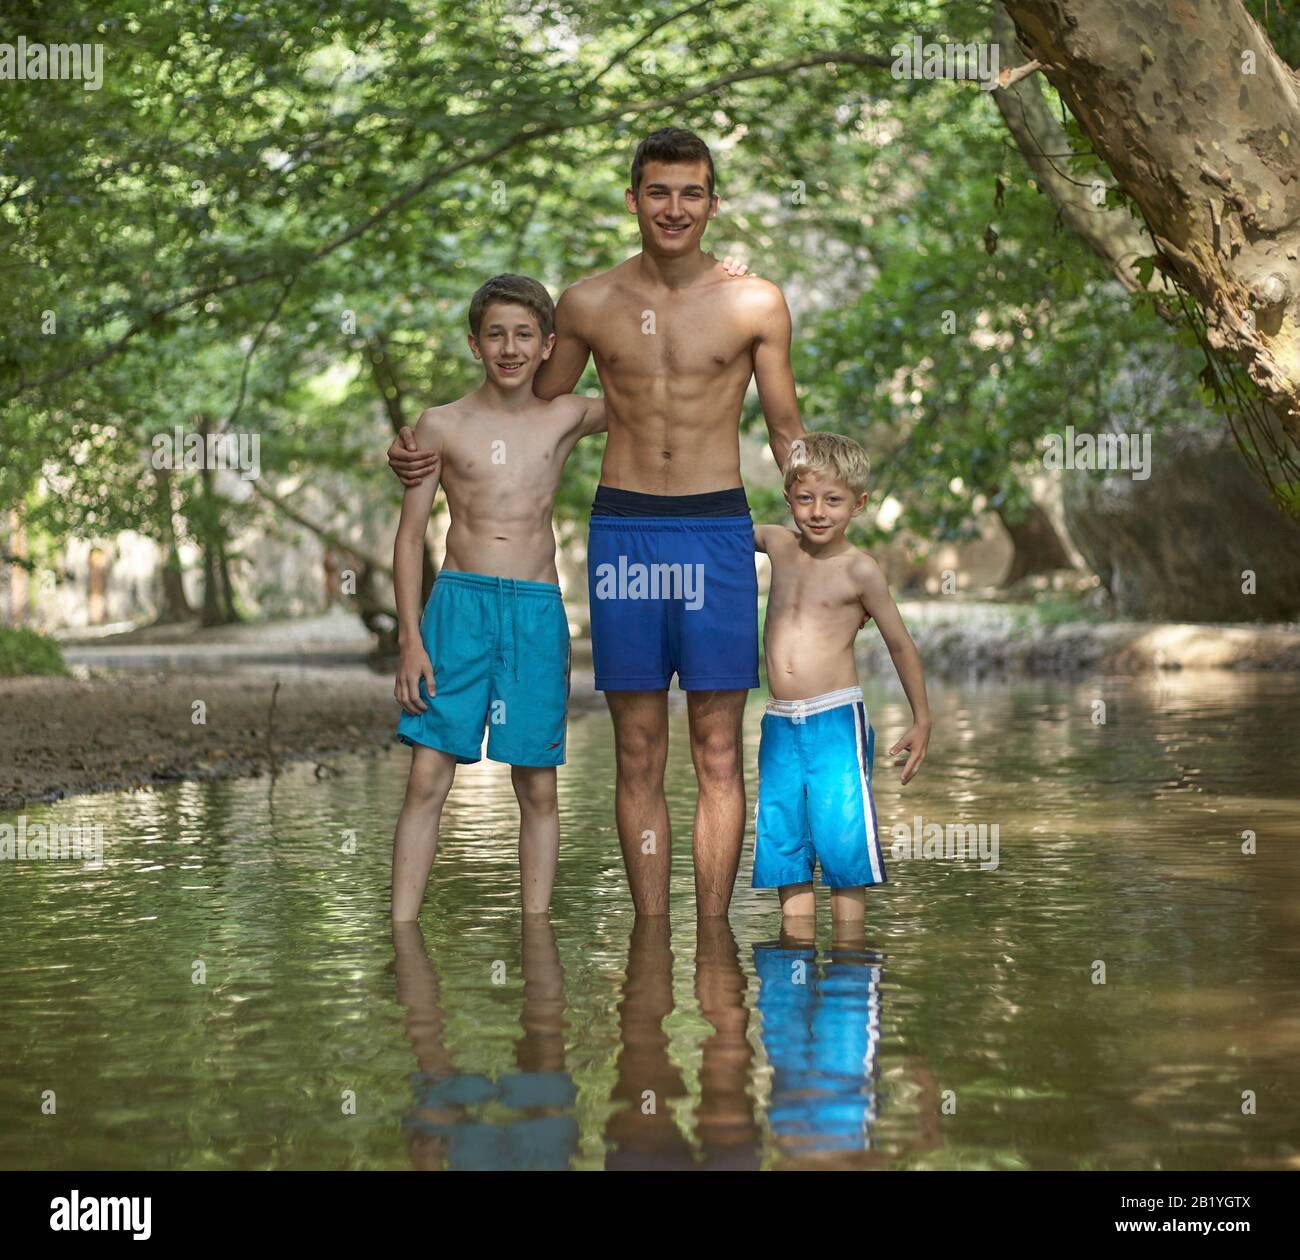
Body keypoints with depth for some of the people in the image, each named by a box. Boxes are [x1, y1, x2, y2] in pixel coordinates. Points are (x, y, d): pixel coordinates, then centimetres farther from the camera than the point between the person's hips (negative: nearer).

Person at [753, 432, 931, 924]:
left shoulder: (859, 570, -6)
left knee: (842, 838, -6)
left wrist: (921, 722, 7)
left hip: (836, 722, -5)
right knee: (780, 843, 4)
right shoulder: (776, 543, 7)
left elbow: (900, 644, 3)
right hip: (780, 724, 5)